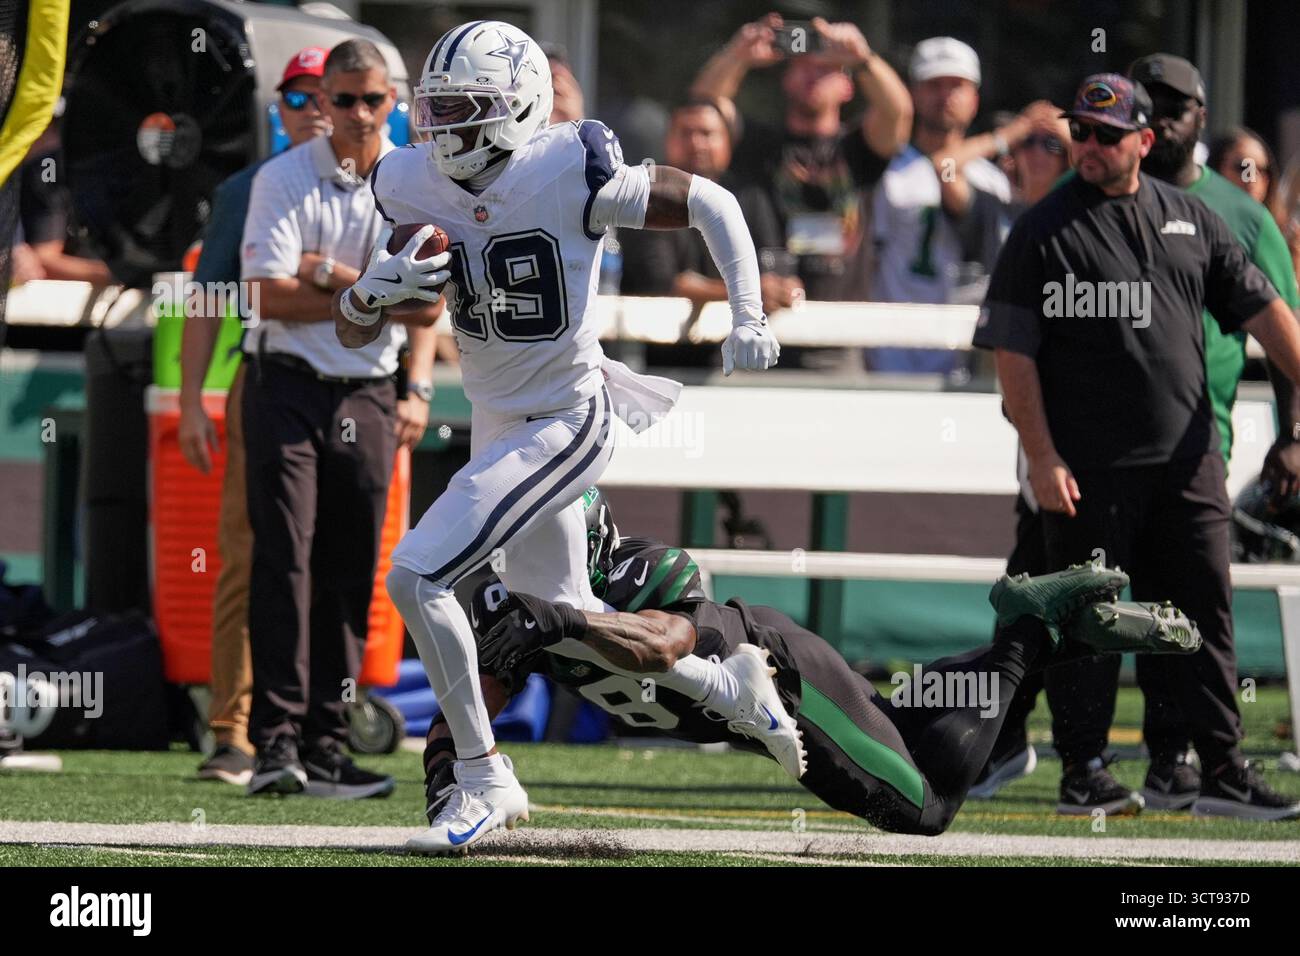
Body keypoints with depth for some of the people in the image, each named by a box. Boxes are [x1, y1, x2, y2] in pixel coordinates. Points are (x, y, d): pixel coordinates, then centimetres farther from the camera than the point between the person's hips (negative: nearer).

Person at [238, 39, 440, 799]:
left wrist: (420, 391, -6)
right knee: (285, 560, -11)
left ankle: (325, 748, 8)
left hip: (370, 395, 4)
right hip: (289, 387, -4)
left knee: (351, 576, 4)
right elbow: (270, 296, -13)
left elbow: (425, 305, 7)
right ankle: (276, 741, -14)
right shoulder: (285, 181, -5)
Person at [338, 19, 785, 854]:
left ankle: (483, 779, -8)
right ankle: (729, 687, 41)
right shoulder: (415, 188, -5)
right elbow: (354, 333, -1)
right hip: (496, 426, 7)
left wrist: (748, 315, -14)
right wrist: (370, 292, -24)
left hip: (563, 426, -7)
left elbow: (709, 203, -8)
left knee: (417, 576, -20)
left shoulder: (569, 176, -21)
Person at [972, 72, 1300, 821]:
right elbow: (1012, 351, -5)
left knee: (1206, 614, 4)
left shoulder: (1190, 219, 11)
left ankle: (1225, 772, 8)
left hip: (1187, 460, 4)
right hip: (1089, 470, -4)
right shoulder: (1043, 231, -1)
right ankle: (1084, 772, 8)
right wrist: (1043, 458, -12)